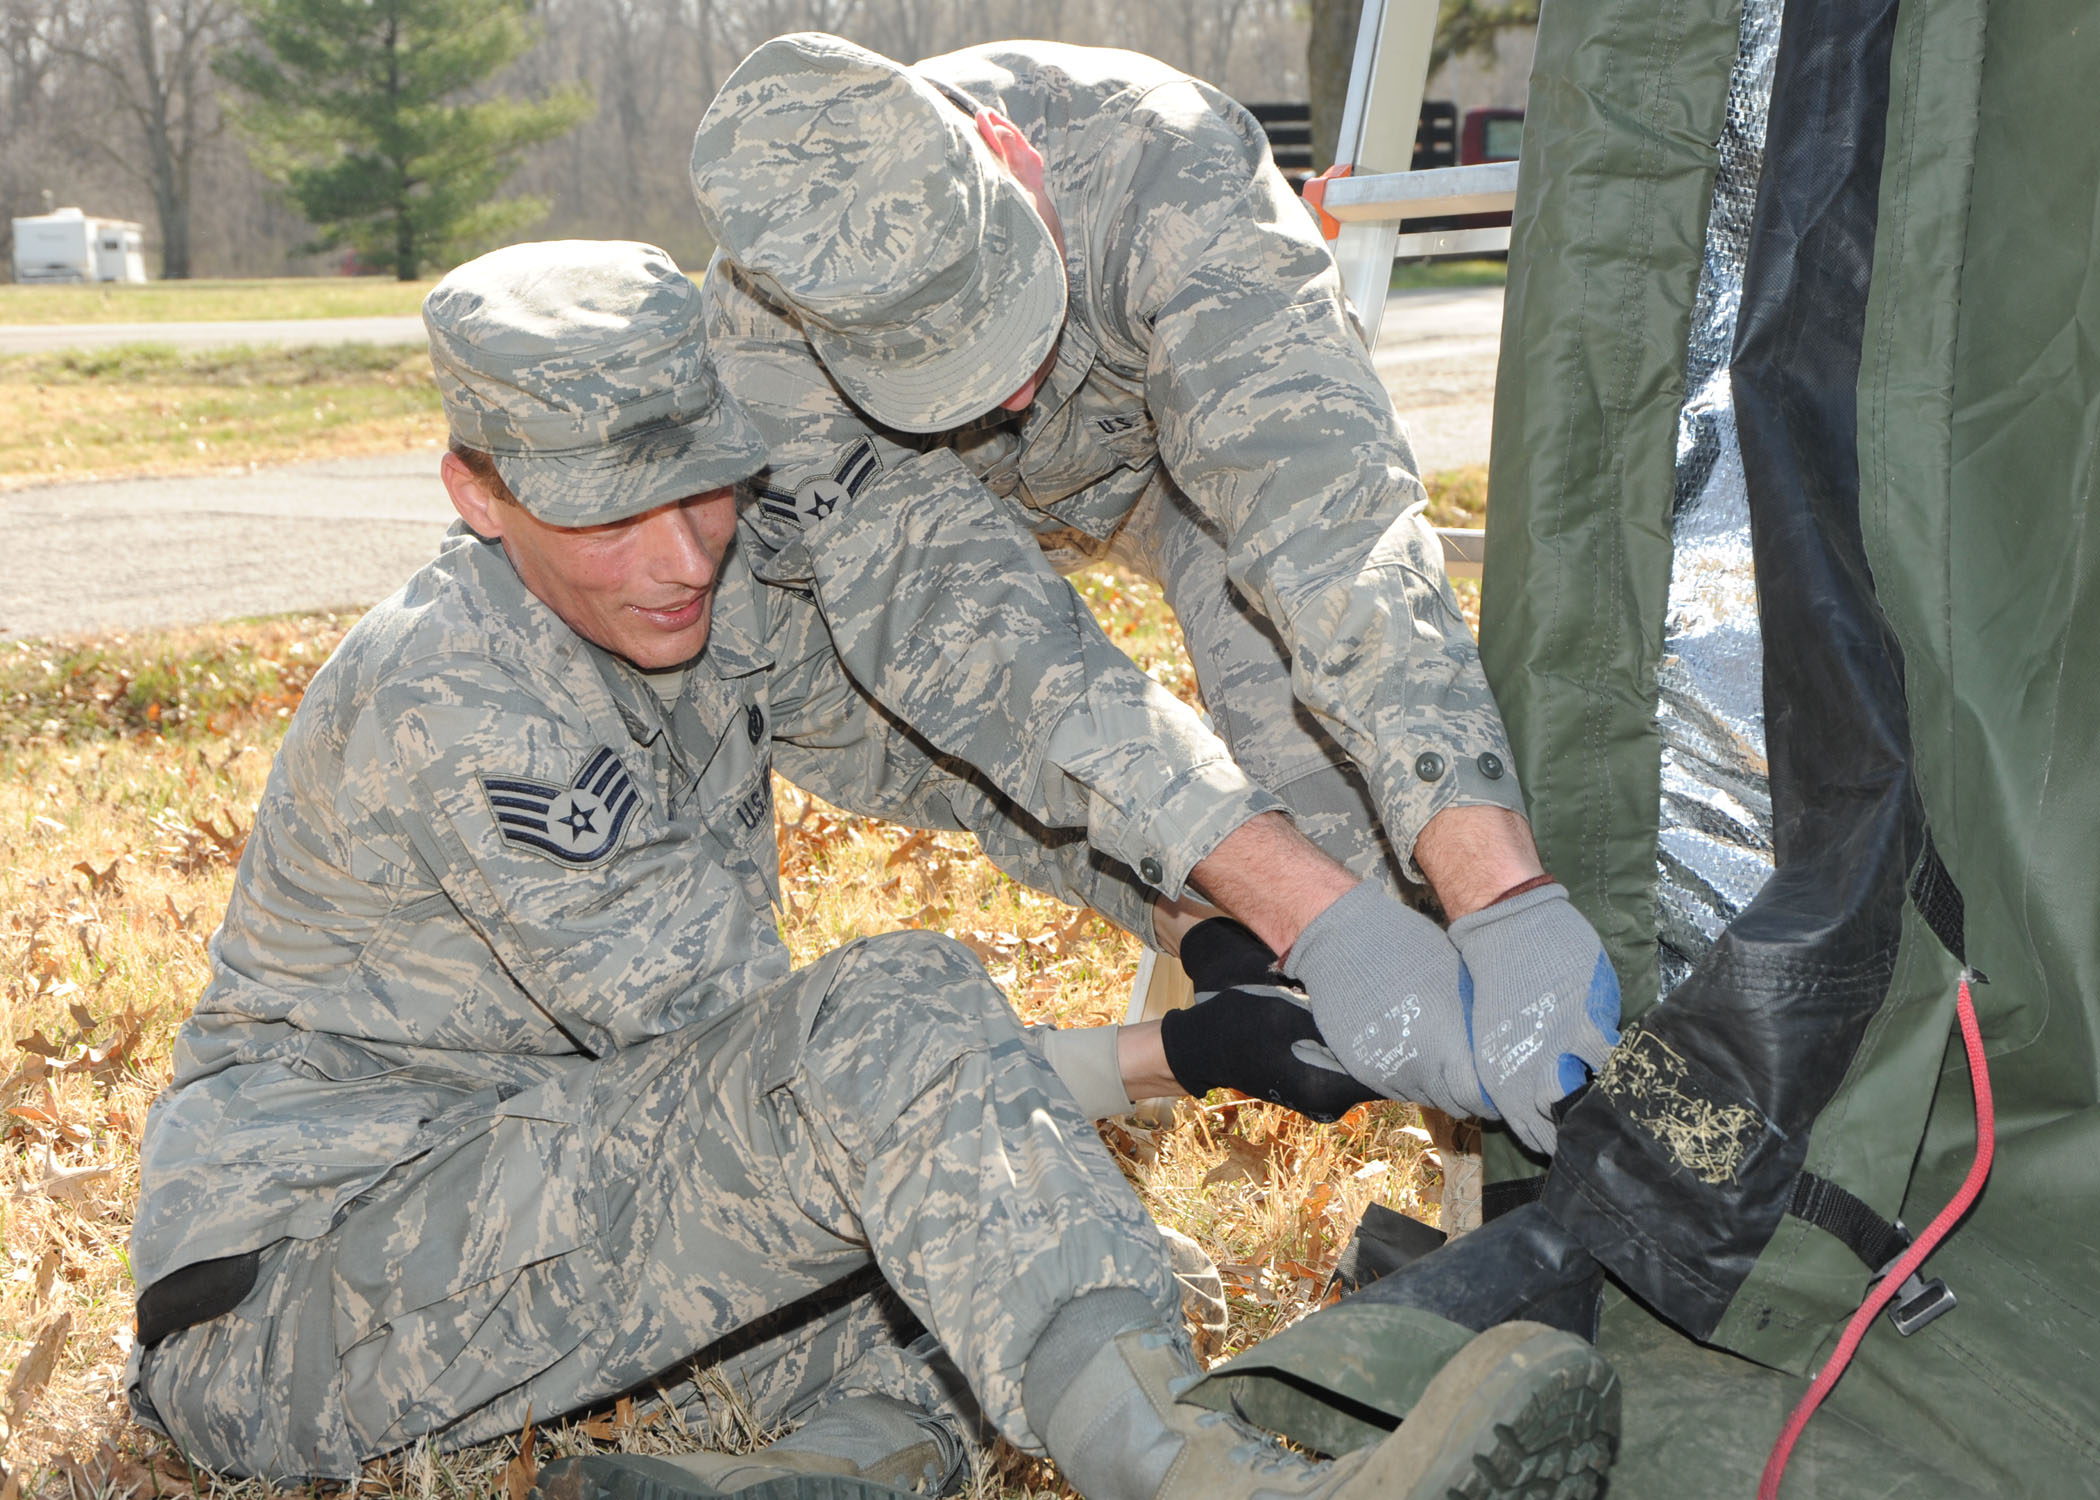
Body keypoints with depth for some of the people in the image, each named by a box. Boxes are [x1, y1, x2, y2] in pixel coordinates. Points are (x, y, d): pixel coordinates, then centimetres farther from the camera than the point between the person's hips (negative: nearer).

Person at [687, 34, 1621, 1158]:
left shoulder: (1169, 168, -45)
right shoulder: (766, 328, -39)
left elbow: (1326, 518, -55)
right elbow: (972, 640, -46)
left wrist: (1506, 901, -67)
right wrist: (1317, 921, -56)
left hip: (1185, 438, -3)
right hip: (958, 493, 4)